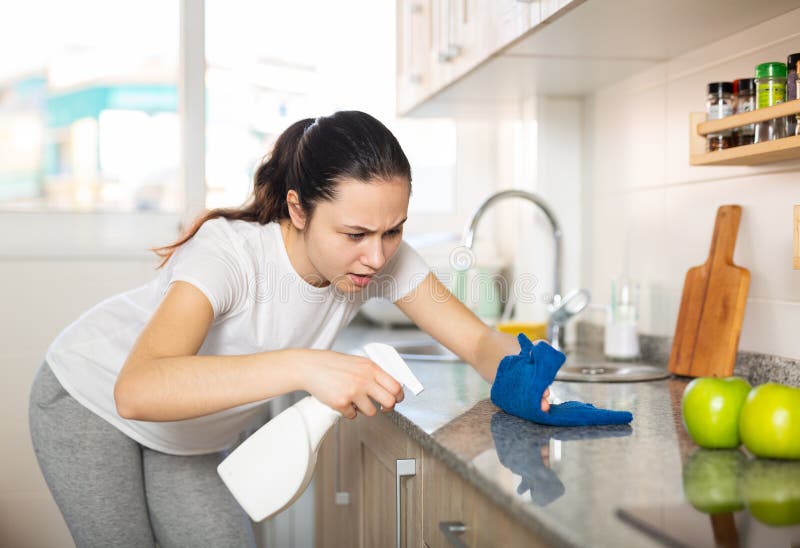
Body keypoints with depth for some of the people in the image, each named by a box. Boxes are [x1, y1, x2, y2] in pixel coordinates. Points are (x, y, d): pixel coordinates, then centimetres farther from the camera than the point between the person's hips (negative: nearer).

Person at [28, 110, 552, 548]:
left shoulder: (383, 256, -22)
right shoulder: (230, 251, -38)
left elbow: (480, 339, -18)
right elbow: (138, 391, -52)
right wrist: (303, 365, -63)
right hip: (95, 404, -5)